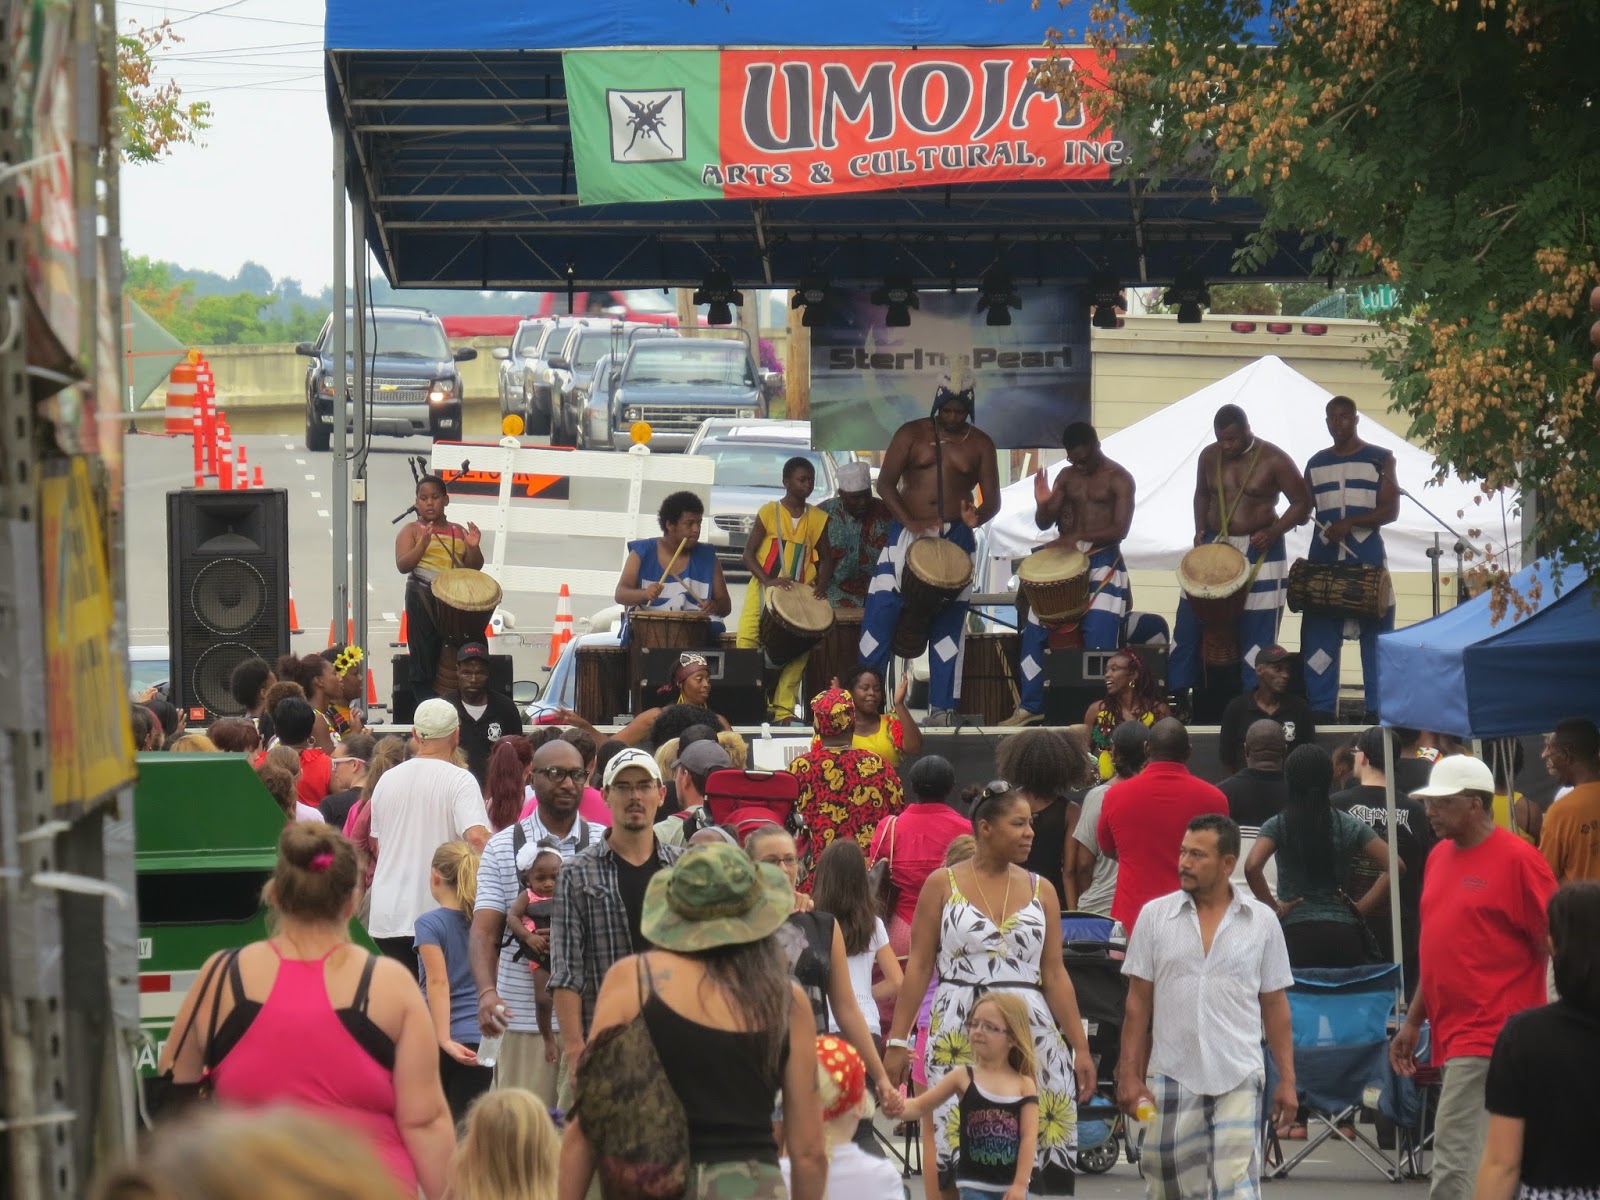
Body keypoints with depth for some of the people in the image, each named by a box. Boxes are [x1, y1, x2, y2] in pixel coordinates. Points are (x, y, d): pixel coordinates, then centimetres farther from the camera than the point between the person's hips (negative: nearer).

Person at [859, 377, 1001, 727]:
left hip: (955, 538, 1)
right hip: (906, 533, -1)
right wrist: (910, 521, -21)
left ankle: (942, 708, 5)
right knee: (881, 609, -7)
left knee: (947, 621, 1)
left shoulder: (980, 444, 4)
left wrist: (978, 517, -23)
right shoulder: (911, 434, 0)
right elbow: (885, 482, -6)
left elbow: (992, 500, 1)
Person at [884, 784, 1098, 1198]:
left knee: (1031, 1159, -4)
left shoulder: (1040, 891, 9)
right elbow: (919, 967, 1)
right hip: (957, 1034, -2)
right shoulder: (943, 885, 3)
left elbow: (1055, 975, 8)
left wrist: (1081, 1046, 3)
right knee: (956, 1162, -5)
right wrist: (896, 1040, -4)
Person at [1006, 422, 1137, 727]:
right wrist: (1042, 504, -14)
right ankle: (1030, 705, 9)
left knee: (1098, 639, -14)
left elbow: (1120, 529, -15)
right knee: (1034, 630, 0)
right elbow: (1044, 523, 9)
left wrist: (1077, 537, -26)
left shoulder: (1119, 479, -6)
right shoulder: (1066, 476, 10)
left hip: (1103, 561, -5)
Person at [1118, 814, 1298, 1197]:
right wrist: (1129, 1075, 0)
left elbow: (1275, 1005, 8)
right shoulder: (1155, 915, 4)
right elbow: (1138, 1001, 5)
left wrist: (1287, 1079, 4)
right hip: (1171, 1075, 1)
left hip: (1238, 1078, -1)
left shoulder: (1262, 921, 4)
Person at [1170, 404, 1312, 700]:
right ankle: (1176, 693, 13)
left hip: (1259, 553, -4)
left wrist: (1273, 532, -19)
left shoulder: (1273, 460, -11)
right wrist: (1200, 528, 3)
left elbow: (1302, 503, -7)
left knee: (1257, 631, -3)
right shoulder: (1209, 456, 2)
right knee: (1190, 623, 4)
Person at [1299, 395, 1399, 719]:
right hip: (1323, 562, 3)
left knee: (1376, 637, -2)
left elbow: (1390, 510, -3)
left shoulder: (1380, 460, 4)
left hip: (1368, 562, -3)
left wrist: (1350, 523, -17)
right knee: (1319, 637, -1)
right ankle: (1320, 711, 3)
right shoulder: (1316, 464, 15)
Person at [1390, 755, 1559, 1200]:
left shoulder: (1518, 859, -9)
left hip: (1489, 1039, -8)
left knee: (1455, 1162, -12)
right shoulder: (1440, 857, 14)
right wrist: (1413, 1022, 19)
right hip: (1453, 1035, 8)